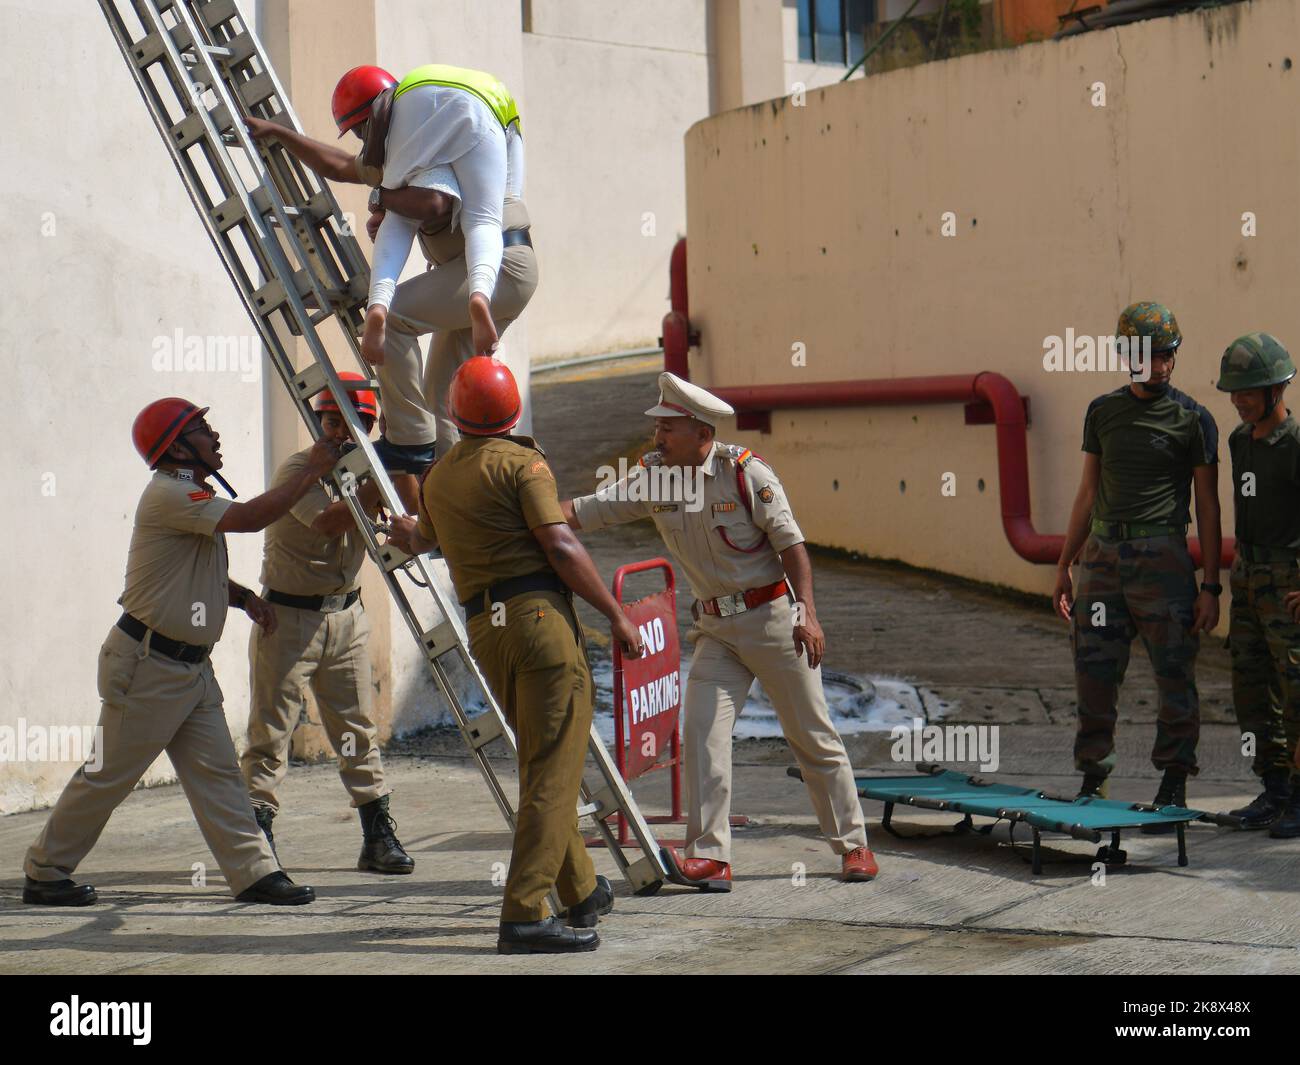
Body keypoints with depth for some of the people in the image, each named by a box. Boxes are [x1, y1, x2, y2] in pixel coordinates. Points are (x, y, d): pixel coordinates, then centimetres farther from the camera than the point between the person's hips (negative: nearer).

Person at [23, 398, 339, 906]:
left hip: (192, 667, 9)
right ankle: (44, 872, 12)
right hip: (146, 664, -9)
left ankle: (254, 871, 2)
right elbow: (248, 518, -30)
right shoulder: (168, 494, -17)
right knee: (109, 776, 0)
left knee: (217, 774, 4)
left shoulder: (192, 495, 15)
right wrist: (311, 471, -22)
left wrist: (243, 597, 8)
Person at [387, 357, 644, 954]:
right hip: (539, 613, -7)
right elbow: (561, 547, -13)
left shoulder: (438, 477, 18)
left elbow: (426, 541, 39)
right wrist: (617, 616, -8)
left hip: (483, 630, 7)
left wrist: (410, 534, 64)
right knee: (553, 770, -9)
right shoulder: (520, 462, -3)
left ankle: (582, 893, 29)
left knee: (540, 765, 20)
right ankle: (524, 915, -17)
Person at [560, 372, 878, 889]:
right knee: (702, 731, -10)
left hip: (772, 617, -4)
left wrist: (808, 611, -20)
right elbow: (585, 510, -3)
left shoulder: (745, 471, -13)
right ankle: (709, 856, -7)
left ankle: (853, 845, 16)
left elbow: (790, 543, -12)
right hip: (716, 628, 4)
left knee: (813, 737, 3)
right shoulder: (652, 477, 0)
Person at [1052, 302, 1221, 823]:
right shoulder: (1102, 412, 12)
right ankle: (1093, 782, 12)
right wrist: (1063, 568, 14)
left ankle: (1173, 789, 6)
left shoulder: (1192, 419, 1)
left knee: (1174, 677, -2)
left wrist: (1211, 586, -5)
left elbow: (1207, 505, 1)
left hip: (1162, 558, -4)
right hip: (1103, 554, 4)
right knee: (1094, 673, 3)